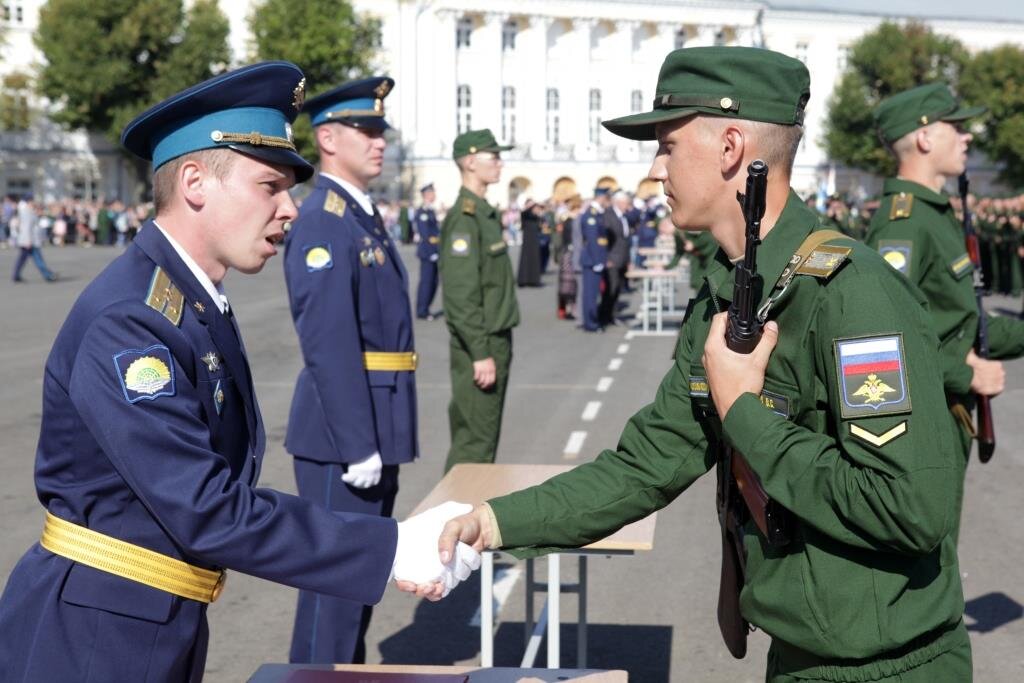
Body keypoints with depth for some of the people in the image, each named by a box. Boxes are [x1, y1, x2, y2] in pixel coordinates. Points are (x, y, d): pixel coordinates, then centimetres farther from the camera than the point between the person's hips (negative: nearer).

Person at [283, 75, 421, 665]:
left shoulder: (366, 215, 15)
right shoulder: (322, 221, -15)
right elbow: (329, 344, -22)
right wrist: (357, 444, -23)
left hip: (374, 433, 10)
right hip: (343, 435, -10)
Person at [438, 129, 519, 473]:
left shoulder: (485, 212, 15)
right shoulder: (464, 217, -16)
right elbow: (460, 295, -22)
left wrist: (496, 350, 19)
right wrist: (480, 354, -23)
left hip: (495, 343, 10)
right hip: (480, 347, -10)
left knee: (485, 435, 15)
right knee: (474, 443, -6)